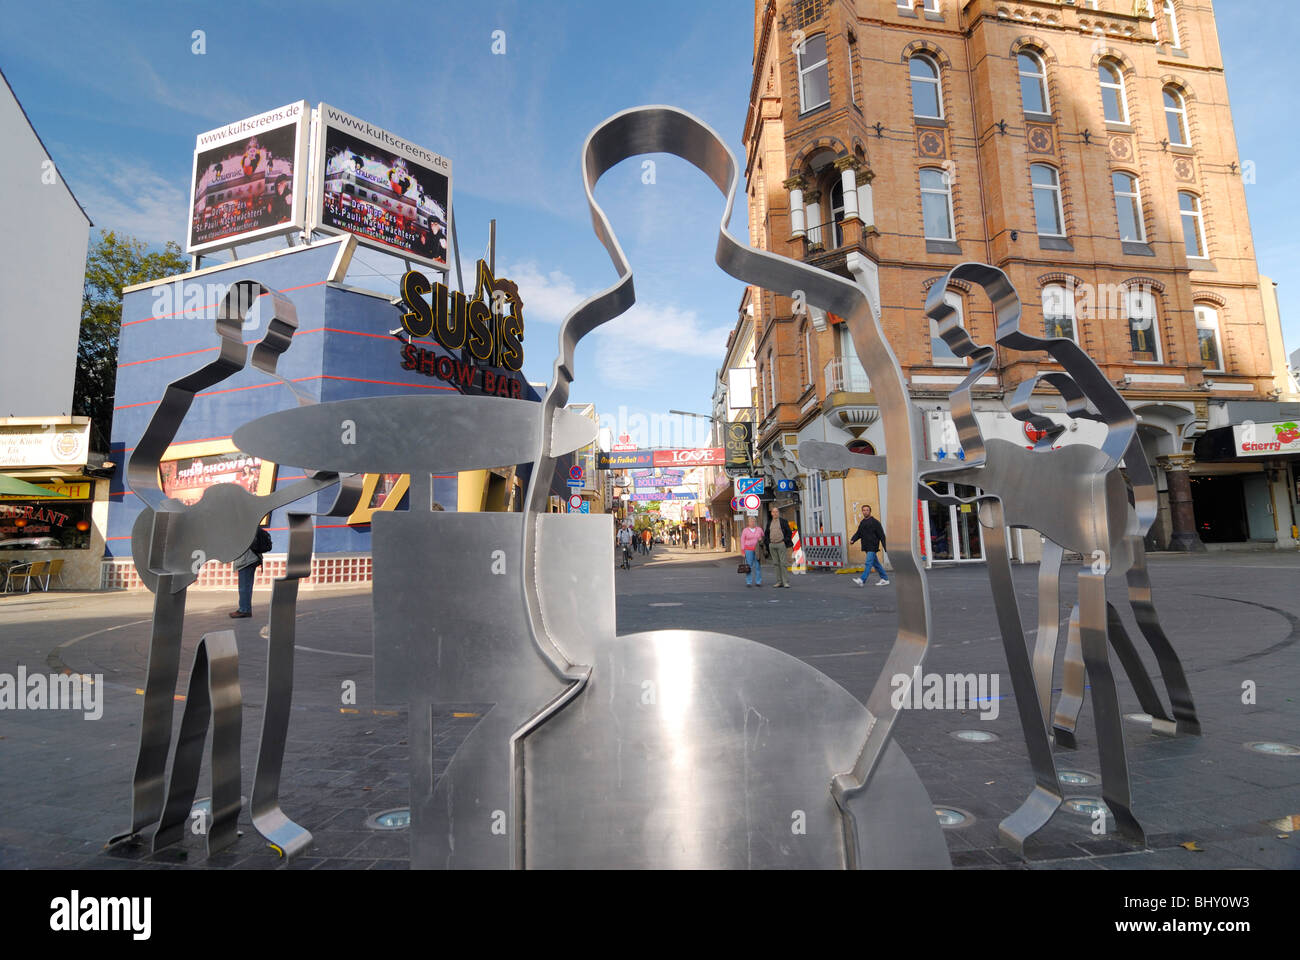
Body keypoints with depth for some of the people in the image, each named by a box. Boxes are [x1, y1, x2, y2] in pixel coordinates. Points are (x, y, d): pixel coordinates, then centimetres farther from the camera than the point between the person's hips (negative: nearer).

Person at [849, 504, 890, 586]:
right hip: (866, 547, 8)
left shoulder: (875, 522, -7)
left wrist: (882, 546, -15)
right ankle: (885, 579, 22)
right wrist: (853, 540, -3)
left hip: (872, 547, -8)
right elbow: (858, 533, 16)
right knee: (876, 564, 13)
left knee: (868, 563, -11)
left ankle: (862, 580, -16)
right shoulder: (862, 523, 15)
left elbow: (881, 535, -9)